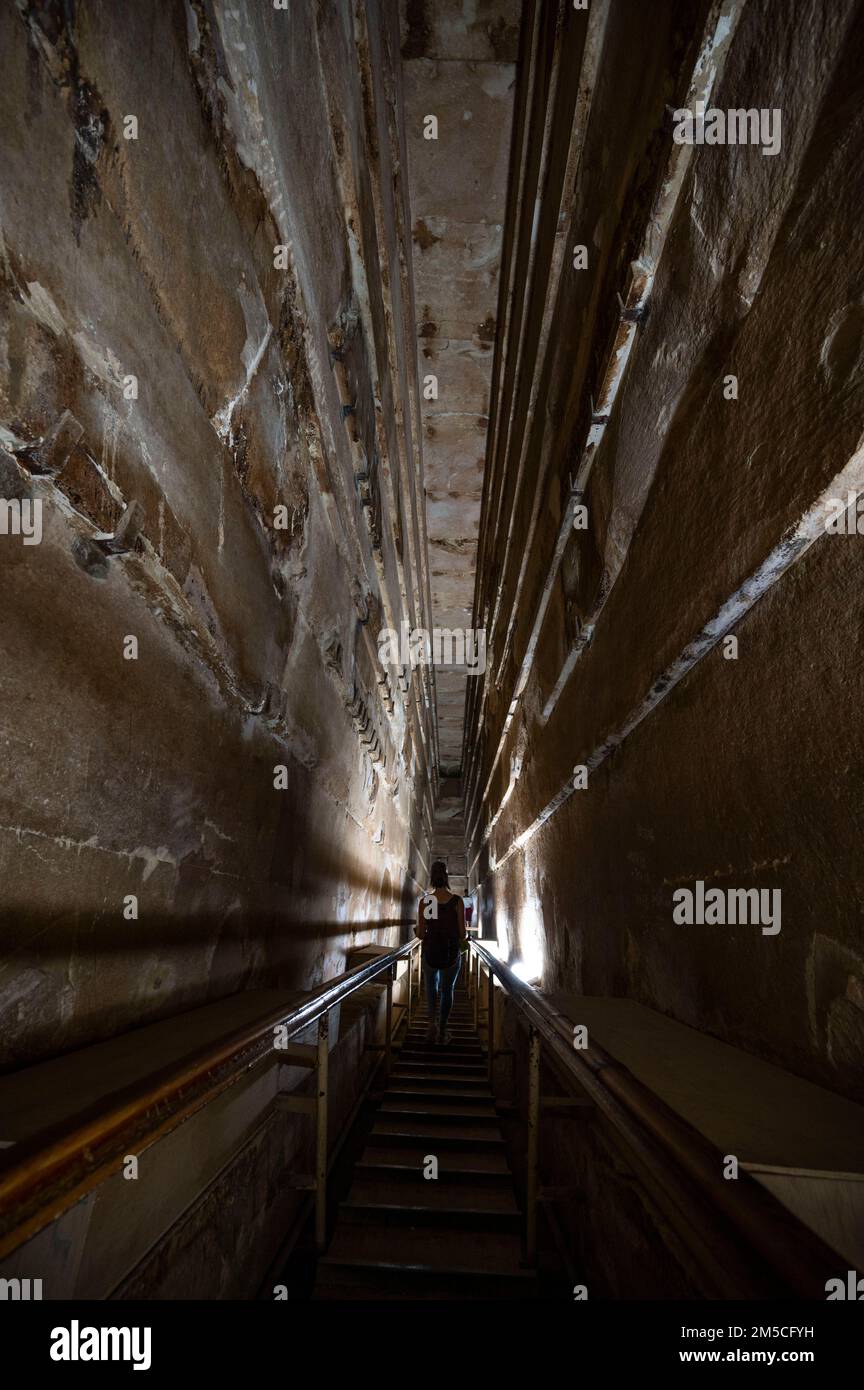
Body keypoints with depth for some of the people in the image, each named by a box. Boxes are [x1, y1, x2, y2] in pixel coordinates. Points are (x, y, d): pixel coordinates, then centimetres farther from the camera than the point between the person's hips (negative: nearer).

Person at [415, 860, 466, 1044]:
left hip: (430, 952, 1)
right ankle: (442, 1032, 24)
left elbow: (420, 933, -8)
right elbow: (462, 933, -9)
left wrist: (417, 931, 14)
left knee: (431, 986, 28)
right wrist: (462, 939, 13)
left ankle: (432, 1023, 13)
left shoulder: (425, 900, -9)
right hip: (452, 953, -1)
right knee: (447, 990, 20)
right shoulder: (457, 901, -12)